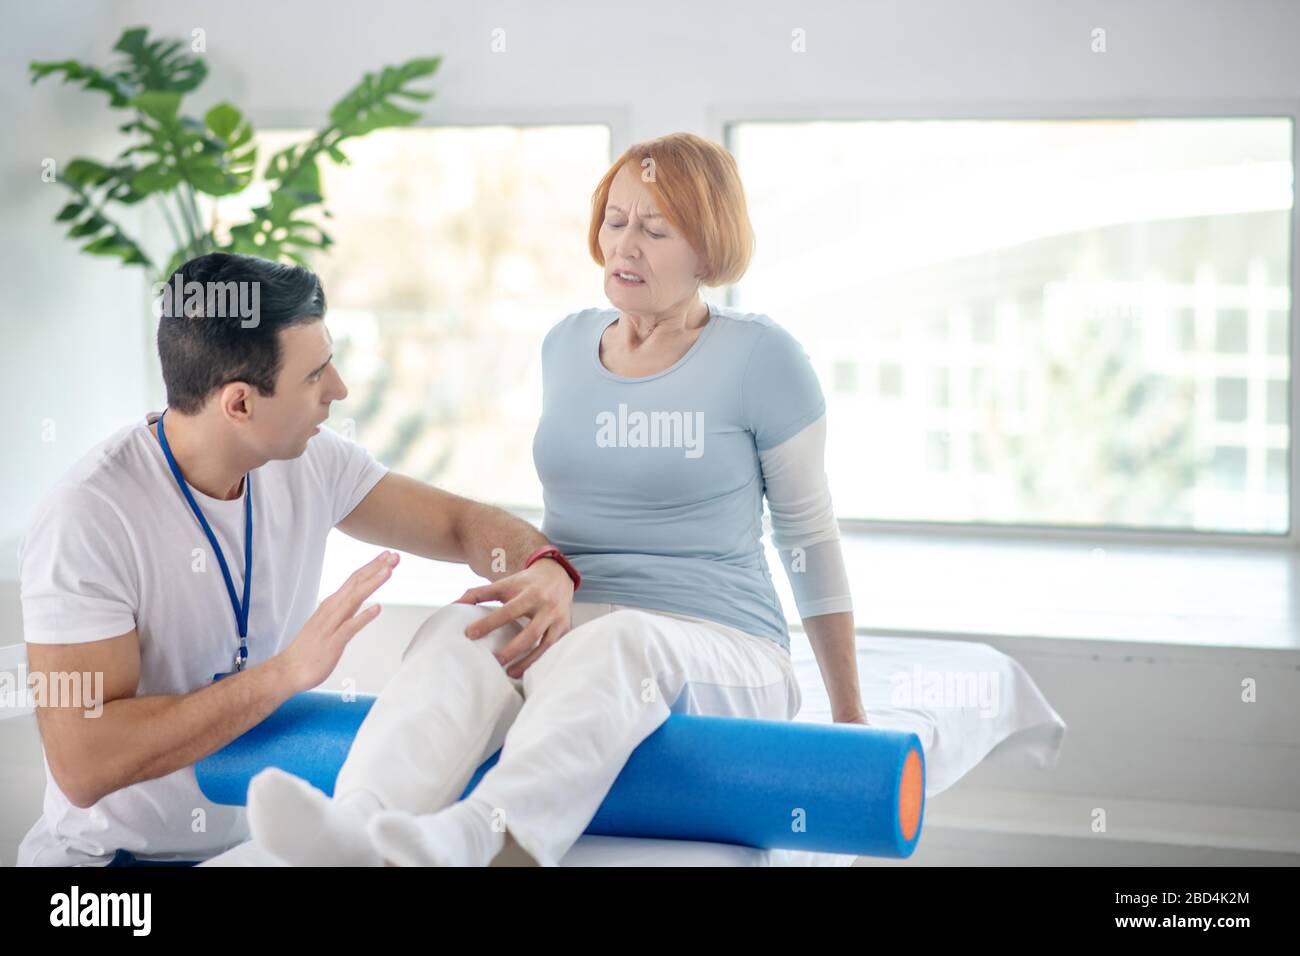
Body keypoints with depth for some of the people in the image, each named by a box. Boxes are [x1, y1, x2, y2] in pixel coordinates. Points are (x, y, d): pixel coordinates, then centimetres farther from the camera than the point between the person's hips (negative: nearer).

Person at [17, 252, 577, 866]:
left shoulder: (309, 461, -2)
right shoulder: (85, 522, -22)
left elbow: (462, 523, 10)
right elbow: (81, 766, -27)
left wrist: (544, 569, -14)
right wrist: (289, 670, -32)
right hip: (121, 853, -5)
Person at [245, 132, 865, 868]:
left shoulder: (761, 358, 0)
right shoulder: (567, 346, 16)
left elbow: (811, 538, 6)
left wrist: (850, 713, 10)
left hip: (715, 650, -4)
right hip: (563, 631, 4)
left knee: (617, 644, -41)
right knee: (459, 632, -33)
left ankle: (473, 834, -69)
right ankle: (353, 830, -62)